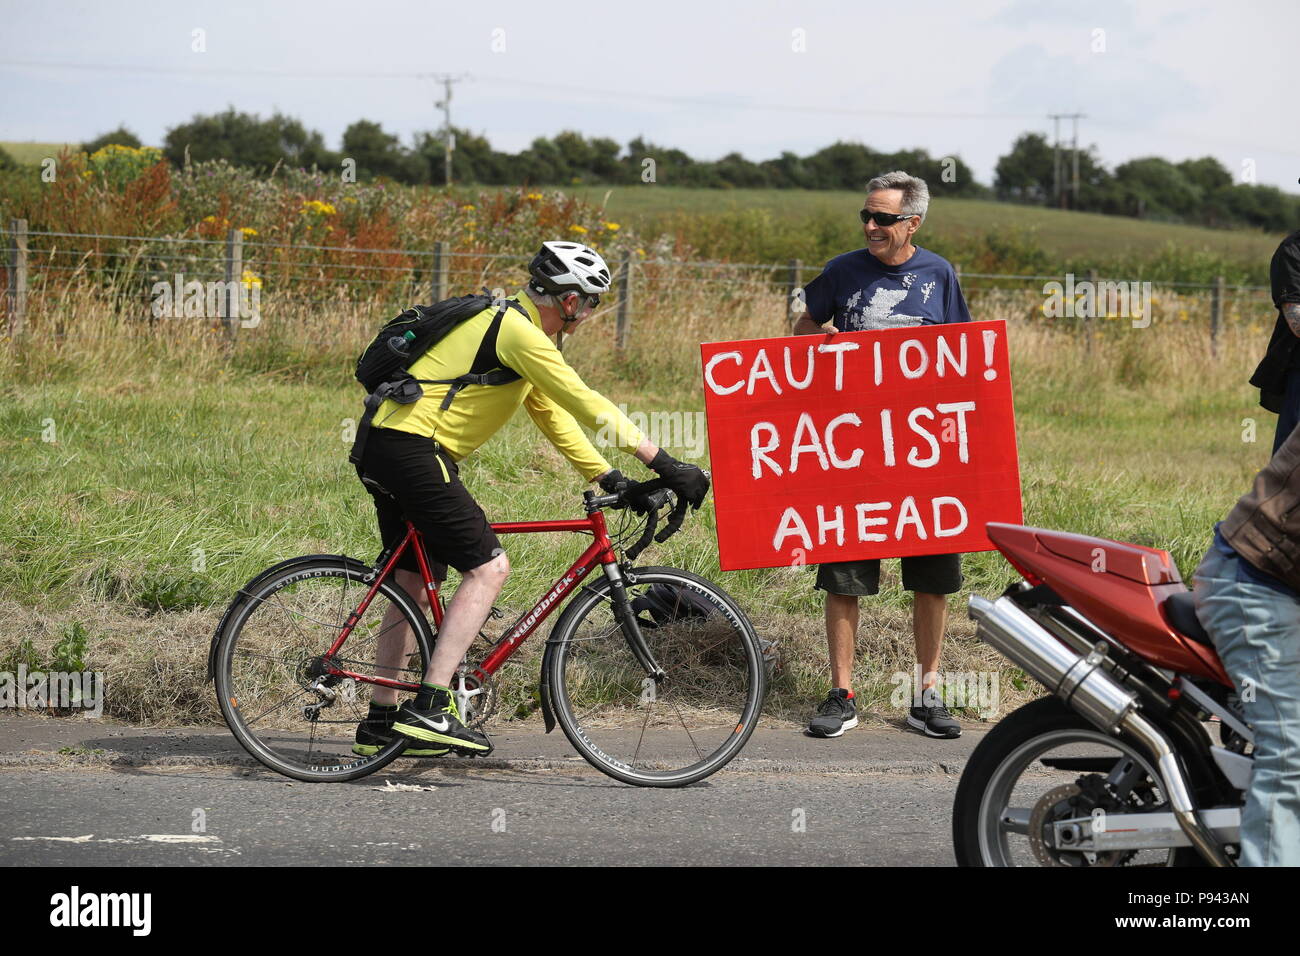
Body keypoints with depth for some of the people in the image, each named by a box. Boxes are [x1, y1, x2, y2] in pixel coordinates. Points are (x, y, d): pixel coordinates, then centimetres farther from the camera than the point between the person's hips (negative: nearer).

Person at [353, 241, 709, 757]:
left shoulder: (508, 323, 18)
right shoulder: (520, 333, -14)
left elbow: (552, 413, 23)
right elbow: (589, 406, -18)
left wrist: (608, 477, 17)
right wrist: (667, 466, -16)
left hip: (385, 448, 11)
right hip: (415, 450, -11)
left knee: (414, 580, 16)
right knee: (489, 566, -10)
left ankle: (380, 723, 21)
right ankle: (430, 709, -15)